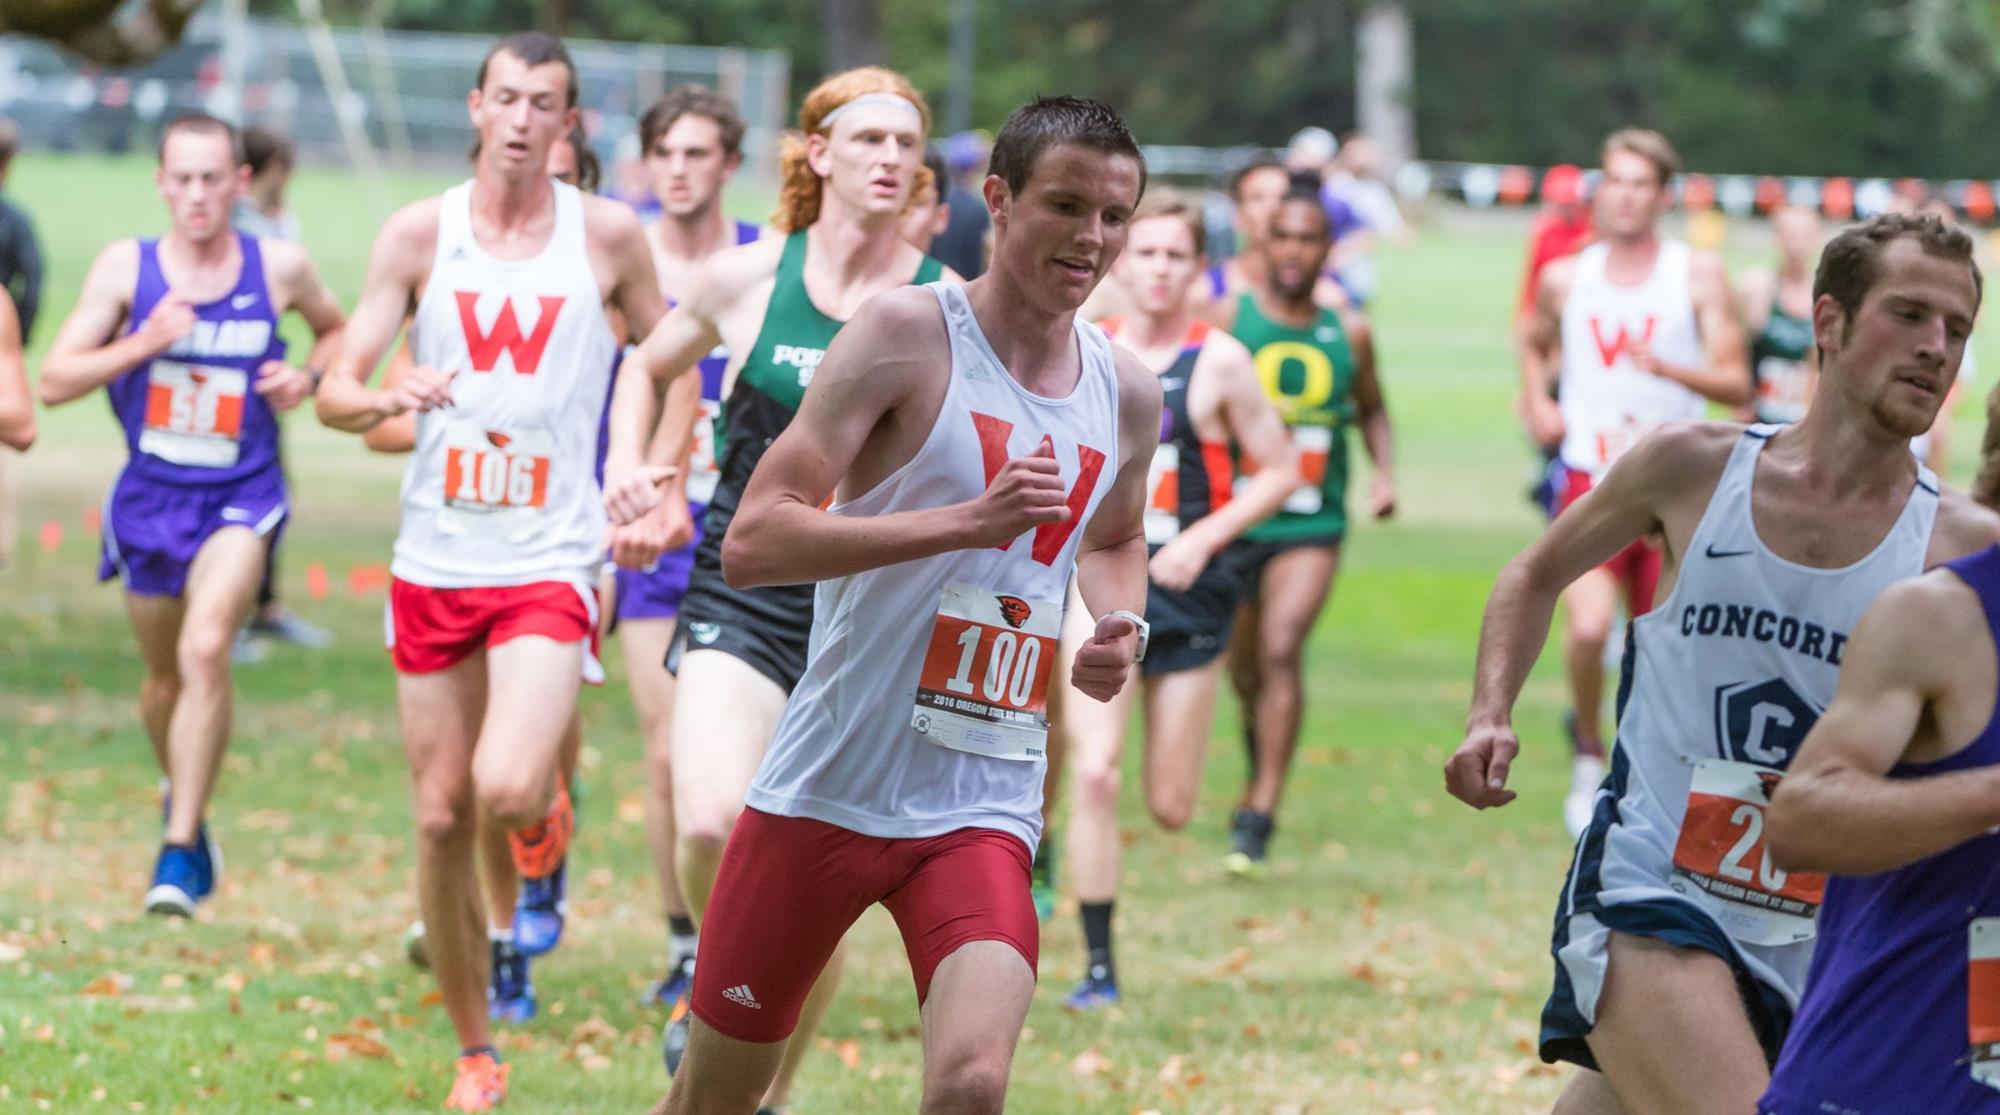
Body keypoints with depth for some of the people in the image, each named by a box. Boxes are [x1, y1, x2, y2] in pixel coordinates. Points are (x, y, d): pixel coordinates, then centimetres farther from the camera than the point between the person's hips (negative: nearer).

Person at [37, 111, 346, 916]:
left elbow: (336, 330, 17)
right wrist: (142, 343, -22)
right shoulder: (126, 267, -6)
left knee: (206, 649, -24)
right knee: (165, 676, 16)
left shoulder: (280, 268, -5)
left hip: (241, 496, -2)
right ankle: (184, 796, 47)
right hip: (151, 494, 2)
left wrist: (308, 377, -5)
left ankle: (181, 850, -20)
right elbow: (54, 381, -8)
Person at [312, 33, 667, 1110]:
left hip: (550, 563, -2)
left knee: (506, 788, -22)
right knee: (441, 816, 4)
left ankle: (545, 807, 16)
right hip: (435, 561, 2)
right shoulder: (419, 234, 0)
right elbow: (335, 392, -1)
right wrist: (388, 398, -23)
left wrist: (630, 460, 3)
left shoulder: (608, 236, -2)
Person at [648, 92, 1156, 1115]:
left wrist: (1123, 627, 7)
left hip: (983, 810, 3)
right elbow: (752, 543, -18)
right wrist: (970, 519, -25)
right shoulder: (909, 333, -10)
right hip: (828, 789, -3)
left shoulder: (1127, 395, 7)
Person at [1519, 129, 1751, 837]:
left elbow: (1736, 386, -6)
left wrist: (1669, 367, -23)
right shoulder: (1566, 280, 7)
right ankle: (1587, 747, 3)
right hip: (1590, 482, 0)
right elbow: (1536, 345, 30)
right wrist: (1537, 402, 10)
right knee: (1588, 627, -22)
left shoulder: (1698, 276, 0)